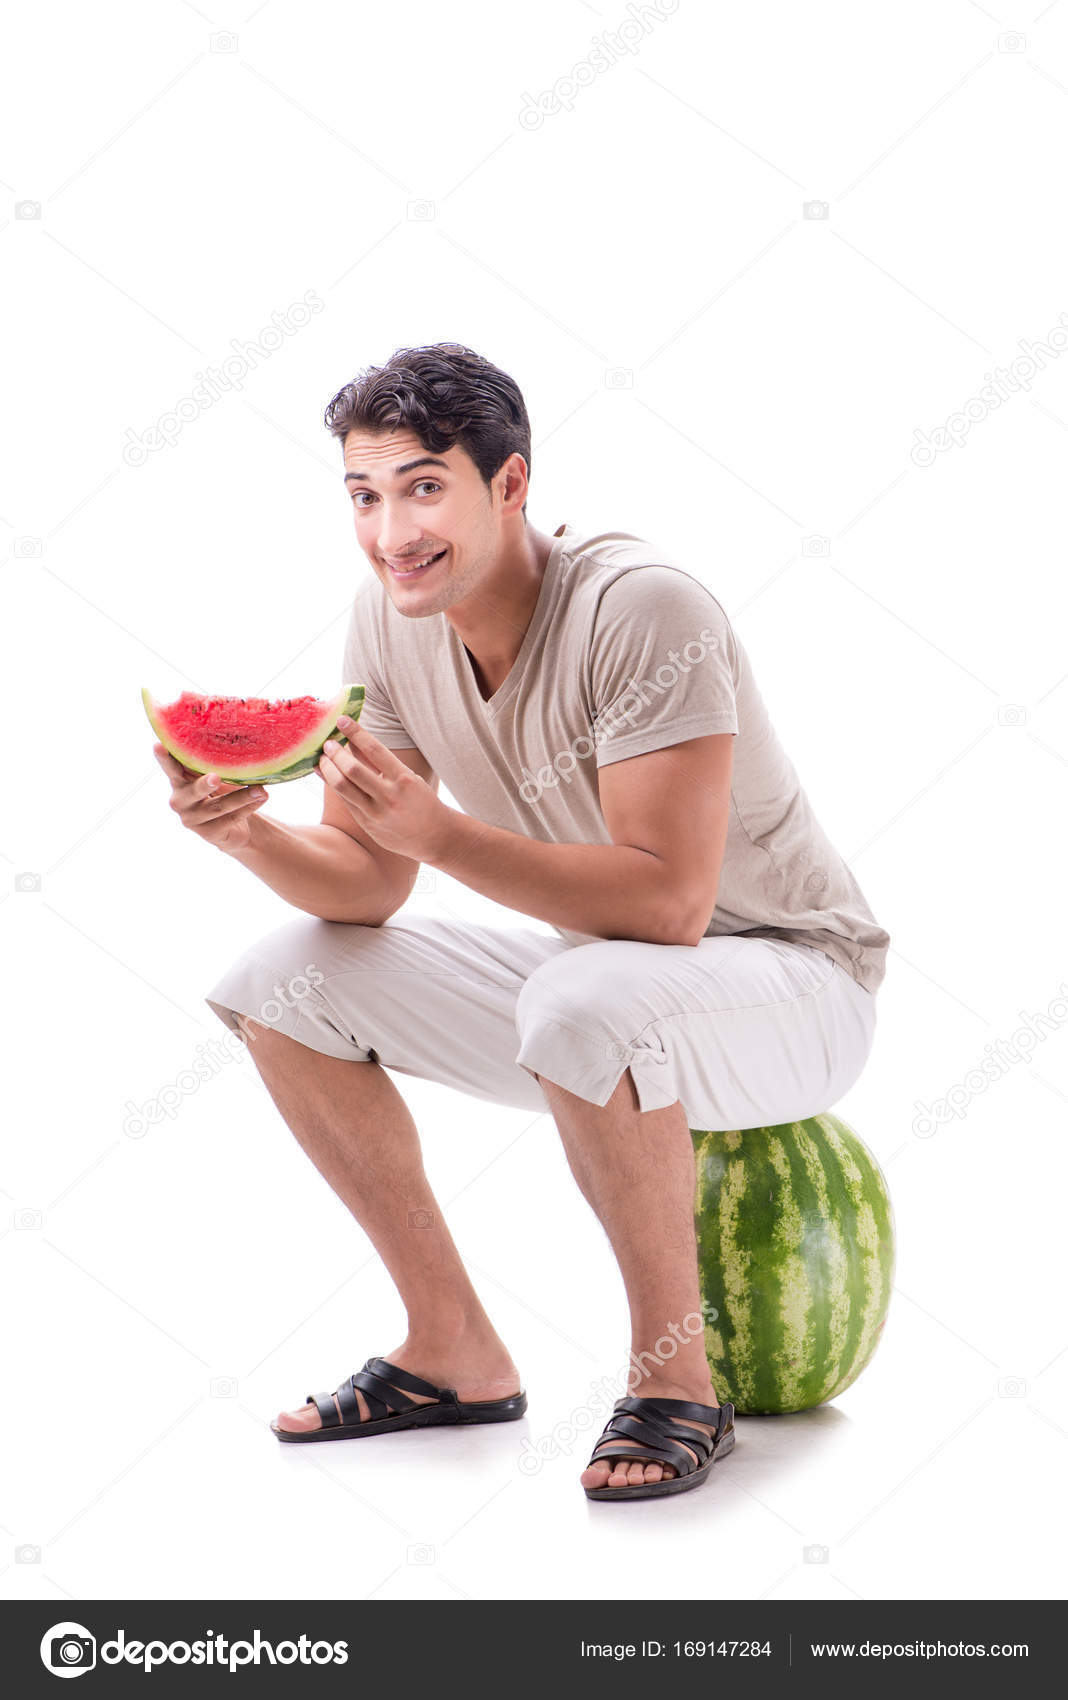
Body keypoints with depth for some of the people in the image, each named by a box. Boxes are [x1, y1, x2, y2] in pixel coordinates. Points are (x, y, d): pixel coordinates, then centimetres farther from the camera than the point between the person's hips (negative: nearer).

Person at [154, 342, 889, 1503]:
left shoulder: (638, 608, -26)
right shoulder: (390, 619, -5)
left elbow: (668, 901, -32)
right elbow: (368, 887, -2)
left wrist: (437, 830, -38)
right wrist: (249, 834, -22)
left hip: (794, 983, -7)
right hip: (594, 966, 7)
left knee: (582, 1004, -39)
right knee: (282, 979, -5)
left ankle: (676, 1380, -15)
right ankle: (457, 1357, 4)